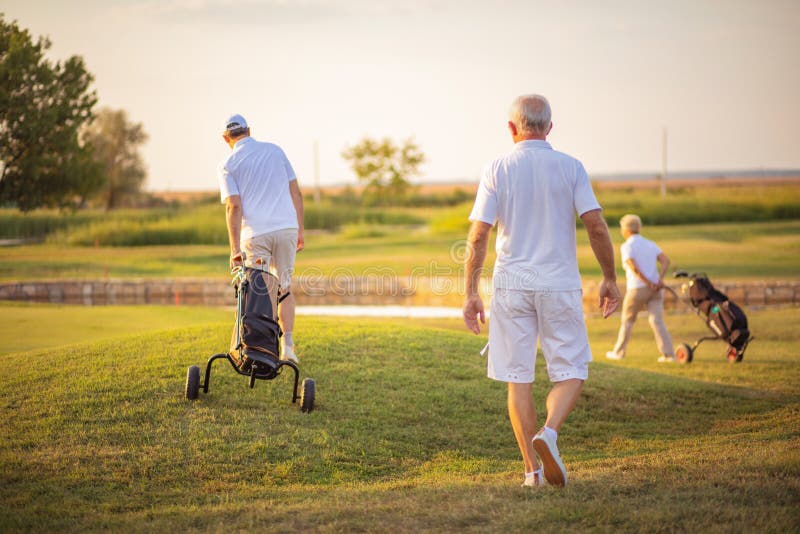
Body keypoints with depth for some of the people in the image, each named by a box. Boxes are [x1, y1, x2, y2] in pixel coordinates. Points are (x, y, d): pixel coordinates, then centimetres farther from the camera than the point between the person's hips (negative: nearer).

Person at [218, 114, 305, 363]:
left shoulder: (228, 165, 1)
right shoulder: (275, 150, 11)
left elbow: (234, 206, -10)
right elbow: (296, 193, 9)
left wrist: (234, 248, -14)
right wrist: (300, 231, 15)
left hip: (255, 233, -2)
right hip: (287, 228, 2)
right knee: (284, 288, 14)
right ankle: (288, 346, 6)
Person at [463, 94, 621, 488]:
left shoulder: (496, 170, 0)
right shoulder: (570, 167, 0)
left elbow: (477, 237, -5)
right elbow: (596, 224, -7)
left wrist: (471, 293, 0)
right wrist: (610, 278, 3)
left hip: (511, 284, 1)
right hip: (560, 284, 0)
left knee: (518, 380, 7)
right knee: (570, 373, 9)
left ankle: (533, 470, 6)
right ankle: (549, 432, -19)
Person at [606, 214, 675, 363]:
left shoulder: (627, 246, -4)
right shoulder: (650, 244, 15)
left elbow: (633, 268, -18)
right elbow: (666, 261, 0)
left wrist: (649, 283, -14)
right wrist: (659, 279, -10)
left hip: (637, 288, -5)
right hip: (656, 288, 5)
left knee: (627, 320, 11)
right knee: (657, 321, -1)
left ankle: (619, 352, 22)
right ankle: (668, 354, -12)